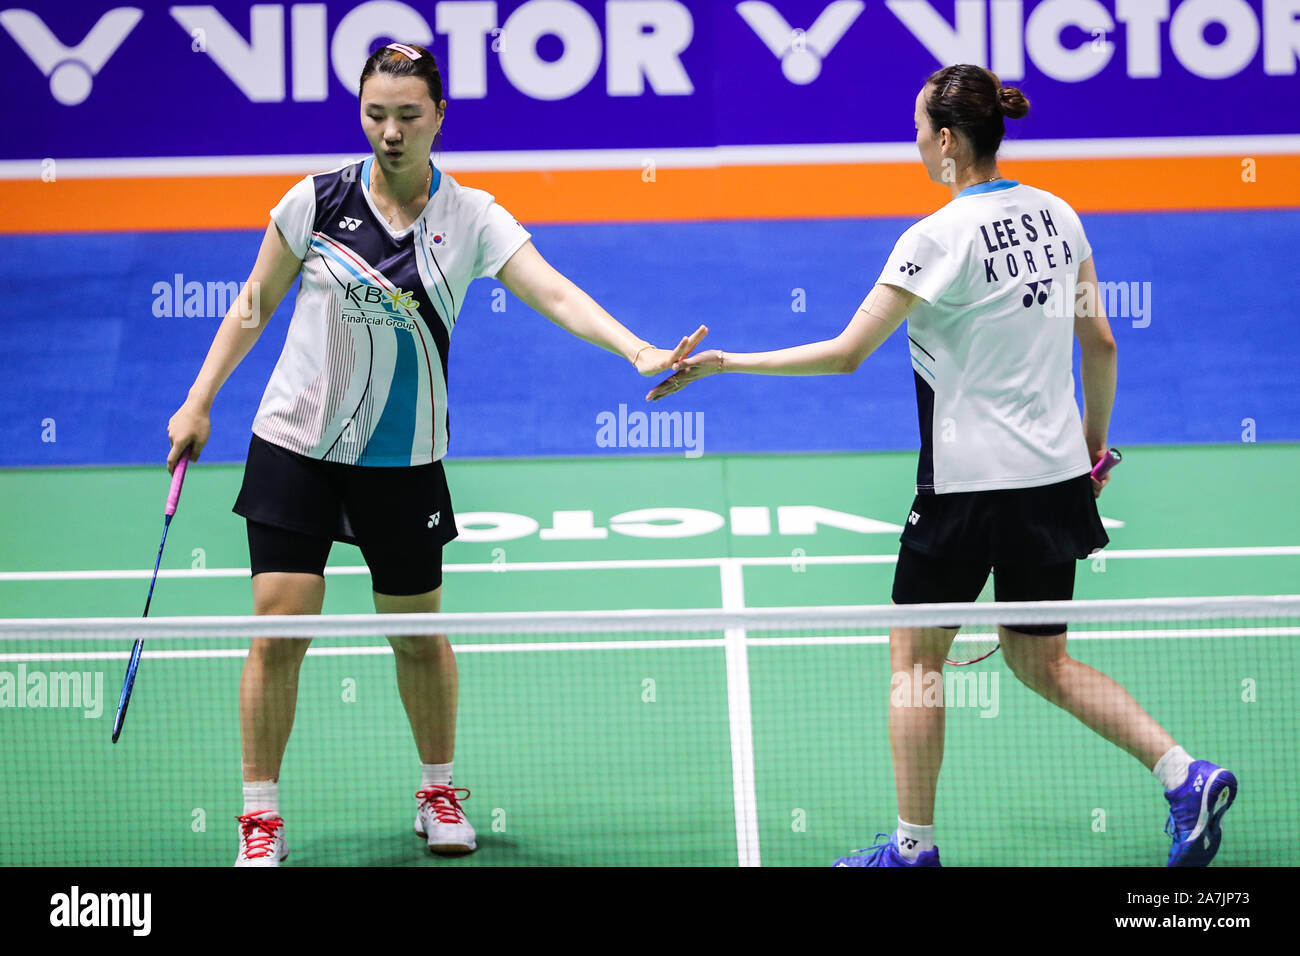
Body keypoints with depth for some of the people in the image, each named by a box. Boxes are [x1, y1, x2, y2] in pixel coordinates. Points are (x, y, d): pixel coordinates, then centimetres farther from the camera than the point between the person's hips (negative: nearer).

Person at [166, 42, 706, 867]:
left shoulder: (471, 219, -5)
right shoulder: (317, 200, -5)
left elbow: (555, 292, -16)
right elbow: (255, 304, 7)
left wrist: (637, 350, -31)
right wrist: (200, 401, 6)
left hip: (404, 460, 1)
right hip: (296, 447, -1)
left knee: (419, 634, 10)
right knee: (279, 629, -6)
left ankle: (440, 794, 31)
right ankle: (261, 818, 5)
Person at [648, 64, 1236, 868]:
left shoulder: (940, 237, -15)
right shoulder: (1056, 214, 5)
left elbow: (846, 354, -14)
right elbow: (1100, 342, 10)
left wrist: (725, 362, -7)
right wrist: (1094, 440, 24)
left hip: (969, 484, -7)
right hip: (1057, 476, 7)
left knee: (915, 657, 10)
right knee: (1041, 660, 17)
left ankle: (914, 844, 14)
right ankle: (1185, 774, 3)